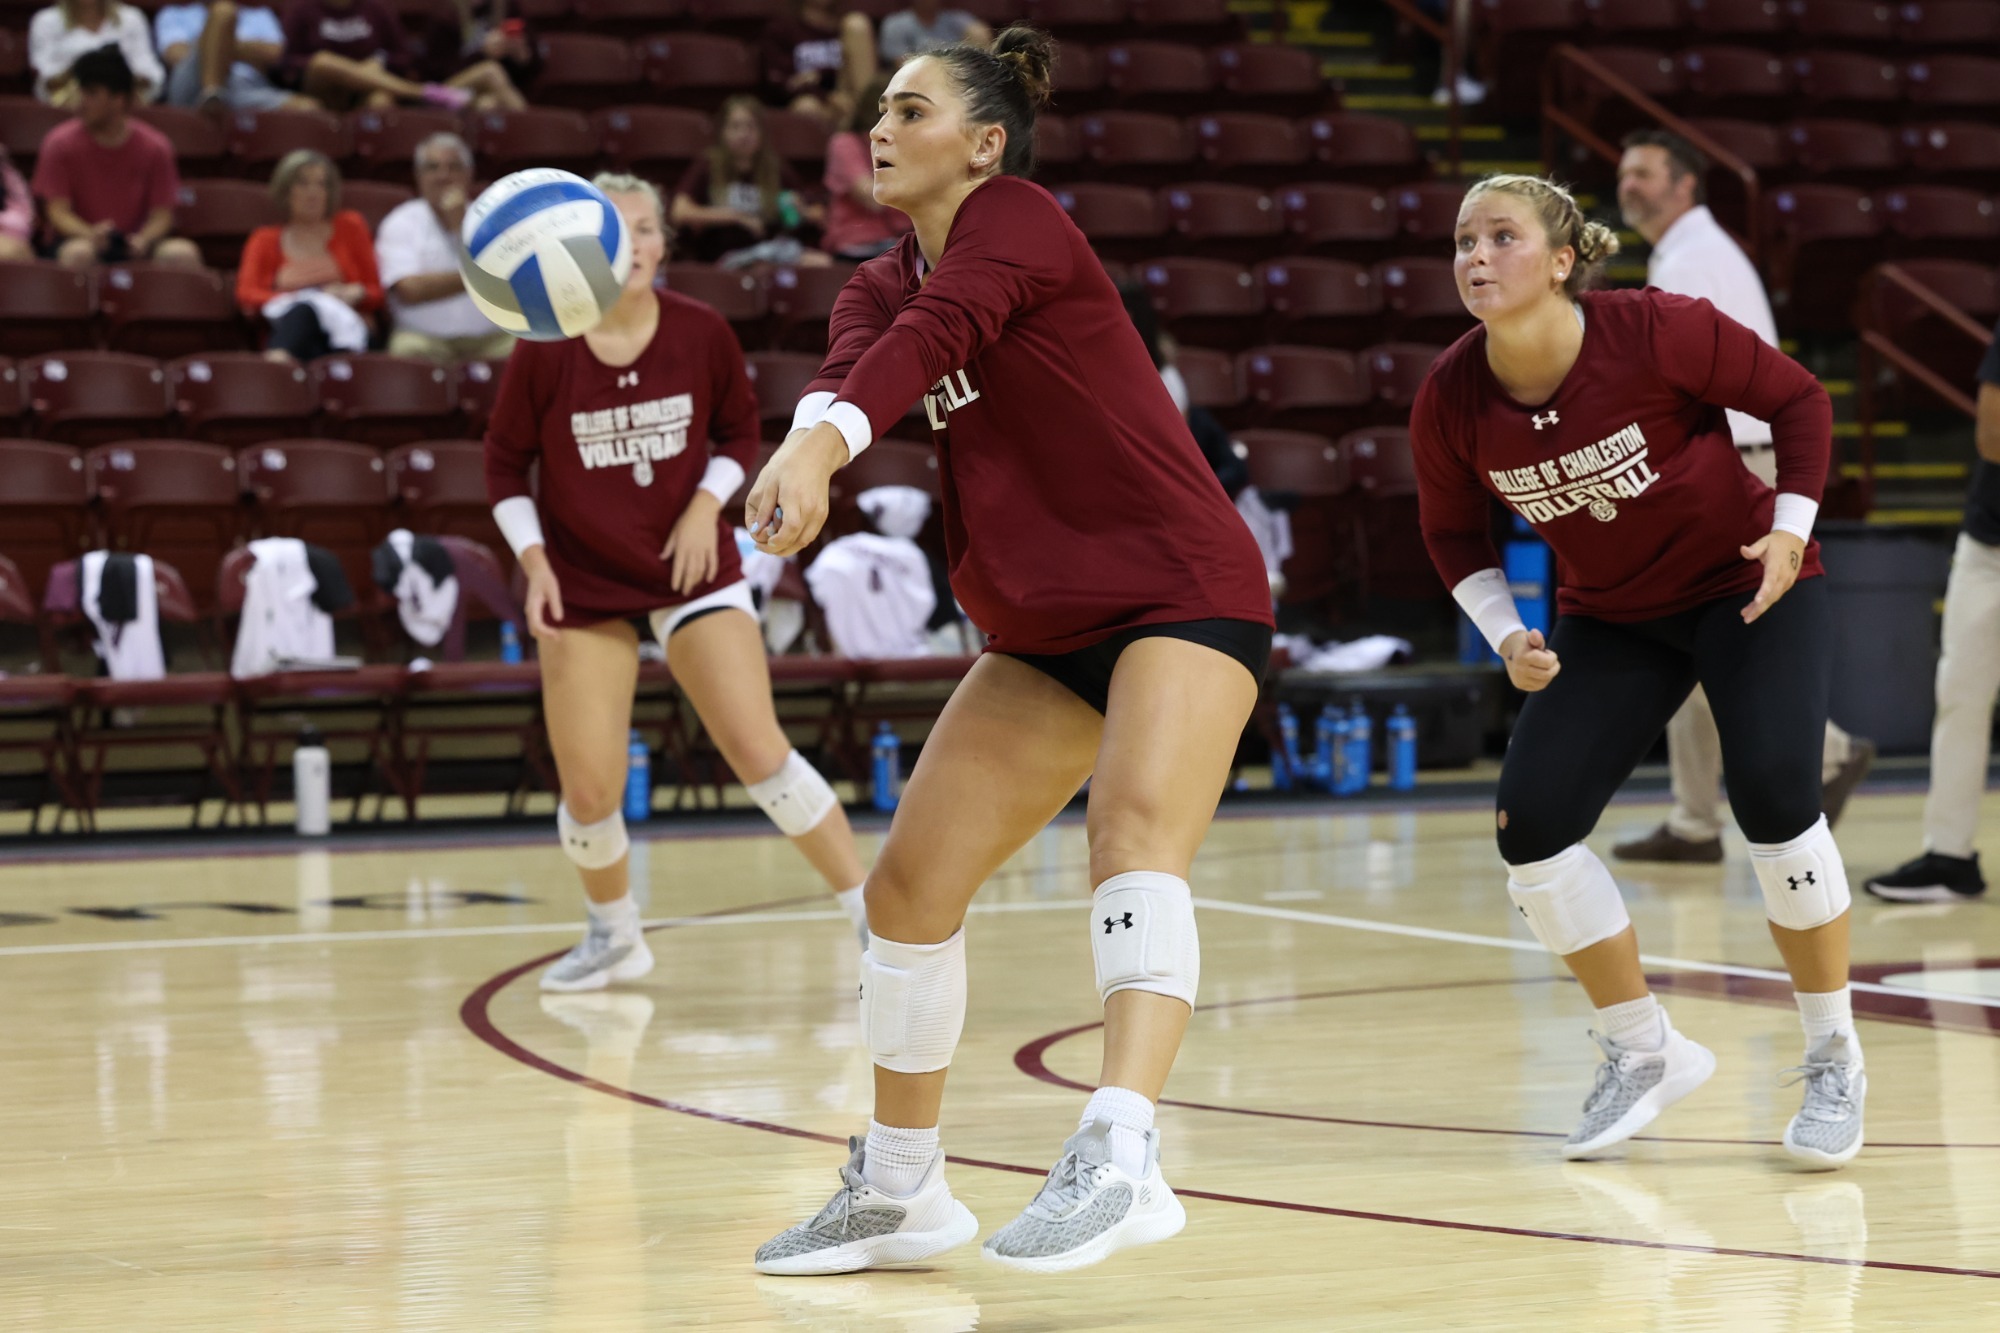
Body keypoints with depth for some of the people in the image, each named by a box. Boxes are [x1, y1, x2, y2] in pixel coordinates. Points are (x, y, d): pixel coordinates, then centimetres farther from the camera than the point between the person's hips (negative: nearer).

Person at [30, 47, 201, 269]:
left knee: (183, 253, -27)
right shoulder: (61, 143, -3)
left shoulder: (154, 146, 0)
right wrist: (90, 234, -29)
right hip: (78, 239, -2)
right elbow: (58, 211, -7)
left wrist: (144, 239, -24)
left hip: (133, 243, 2)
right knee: (78, 253, -38)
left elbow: (161, 214, 0)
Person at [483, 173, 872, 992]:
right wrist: (534, 562, -9)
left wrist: (706, 506, -9)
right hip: (583, 582, 0)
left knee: (761, 754, -13)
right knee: (588, 794, -2)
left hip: (692, 568, 0)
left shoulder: (702, 334, -8)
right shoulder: (543, 354, -11)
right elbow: (505, 464, 1)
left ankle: (874, 917, -3)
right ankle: (615, 938, 26)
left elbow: (740, 431, 6)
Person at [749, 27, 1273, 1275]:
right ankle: (901, 1187, 23)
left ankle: (1120, 1156, -47)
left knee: (1138, 835, -30)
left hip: (1183, 591, -8)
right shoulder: (882, 284, 9)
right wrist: (805, 452, -39)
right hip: (1046, 634, 8)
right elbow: (849, 376, -14)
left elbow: (933, 336, -30)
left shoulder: (1017, 218, -9)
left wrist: (818, 444, -48)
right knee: (909, 885, 6)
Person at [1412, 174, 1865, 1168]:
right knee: (1530, 823, -10)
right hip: (1611, 620, 4)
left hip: (1750, 590, -4)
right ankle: (1644, 1051, 11)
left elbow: (1798, 399, -10)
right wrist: (1506, 636, -9)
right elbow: (1454, 532, 4)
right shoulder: (1449, 403, -15)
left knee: (1772, 793, -23)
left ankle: (1833, 1059, -3)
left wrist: (1790, 531, -18)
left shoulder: (1659, 332, -24)